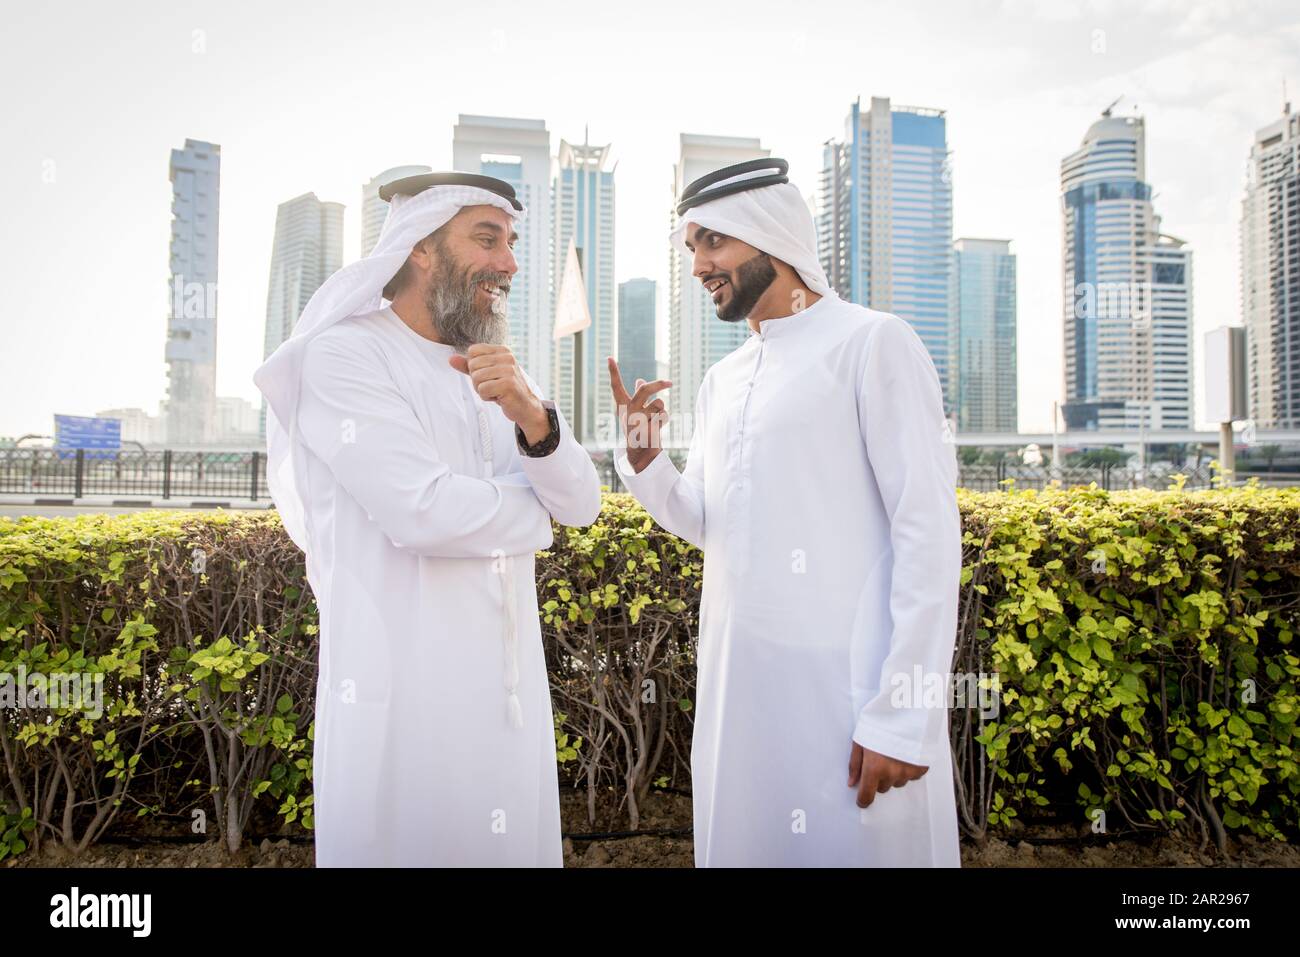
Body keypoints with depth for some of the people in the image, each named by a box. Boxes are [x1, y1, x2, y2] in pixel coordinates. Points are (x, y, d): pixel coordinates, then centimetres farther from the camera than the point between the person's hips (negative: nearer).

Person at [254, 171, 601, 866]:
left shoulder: (501, 373, 10)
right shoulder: (345, 357, -10)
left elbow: (582, 503, 1)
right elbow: (424, 512, -22)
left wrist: (533, 417, -19)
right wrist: (534, 507, -4)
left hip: (513, 691, 6)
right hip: (401, 695, -6)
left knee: (518, 845, 15)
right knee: (407, 845, 7)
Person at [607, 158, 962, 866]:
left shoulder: (872, 344, -7)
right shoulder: (720, 382, 13)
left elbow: (930, 535, -12)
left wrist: (903, 717, -17)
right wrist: (644, 458, -5)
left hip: (849, 693, -6)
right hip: (734, 687, 7)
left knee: (854, 848, 6)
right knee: (742, 846, 17)